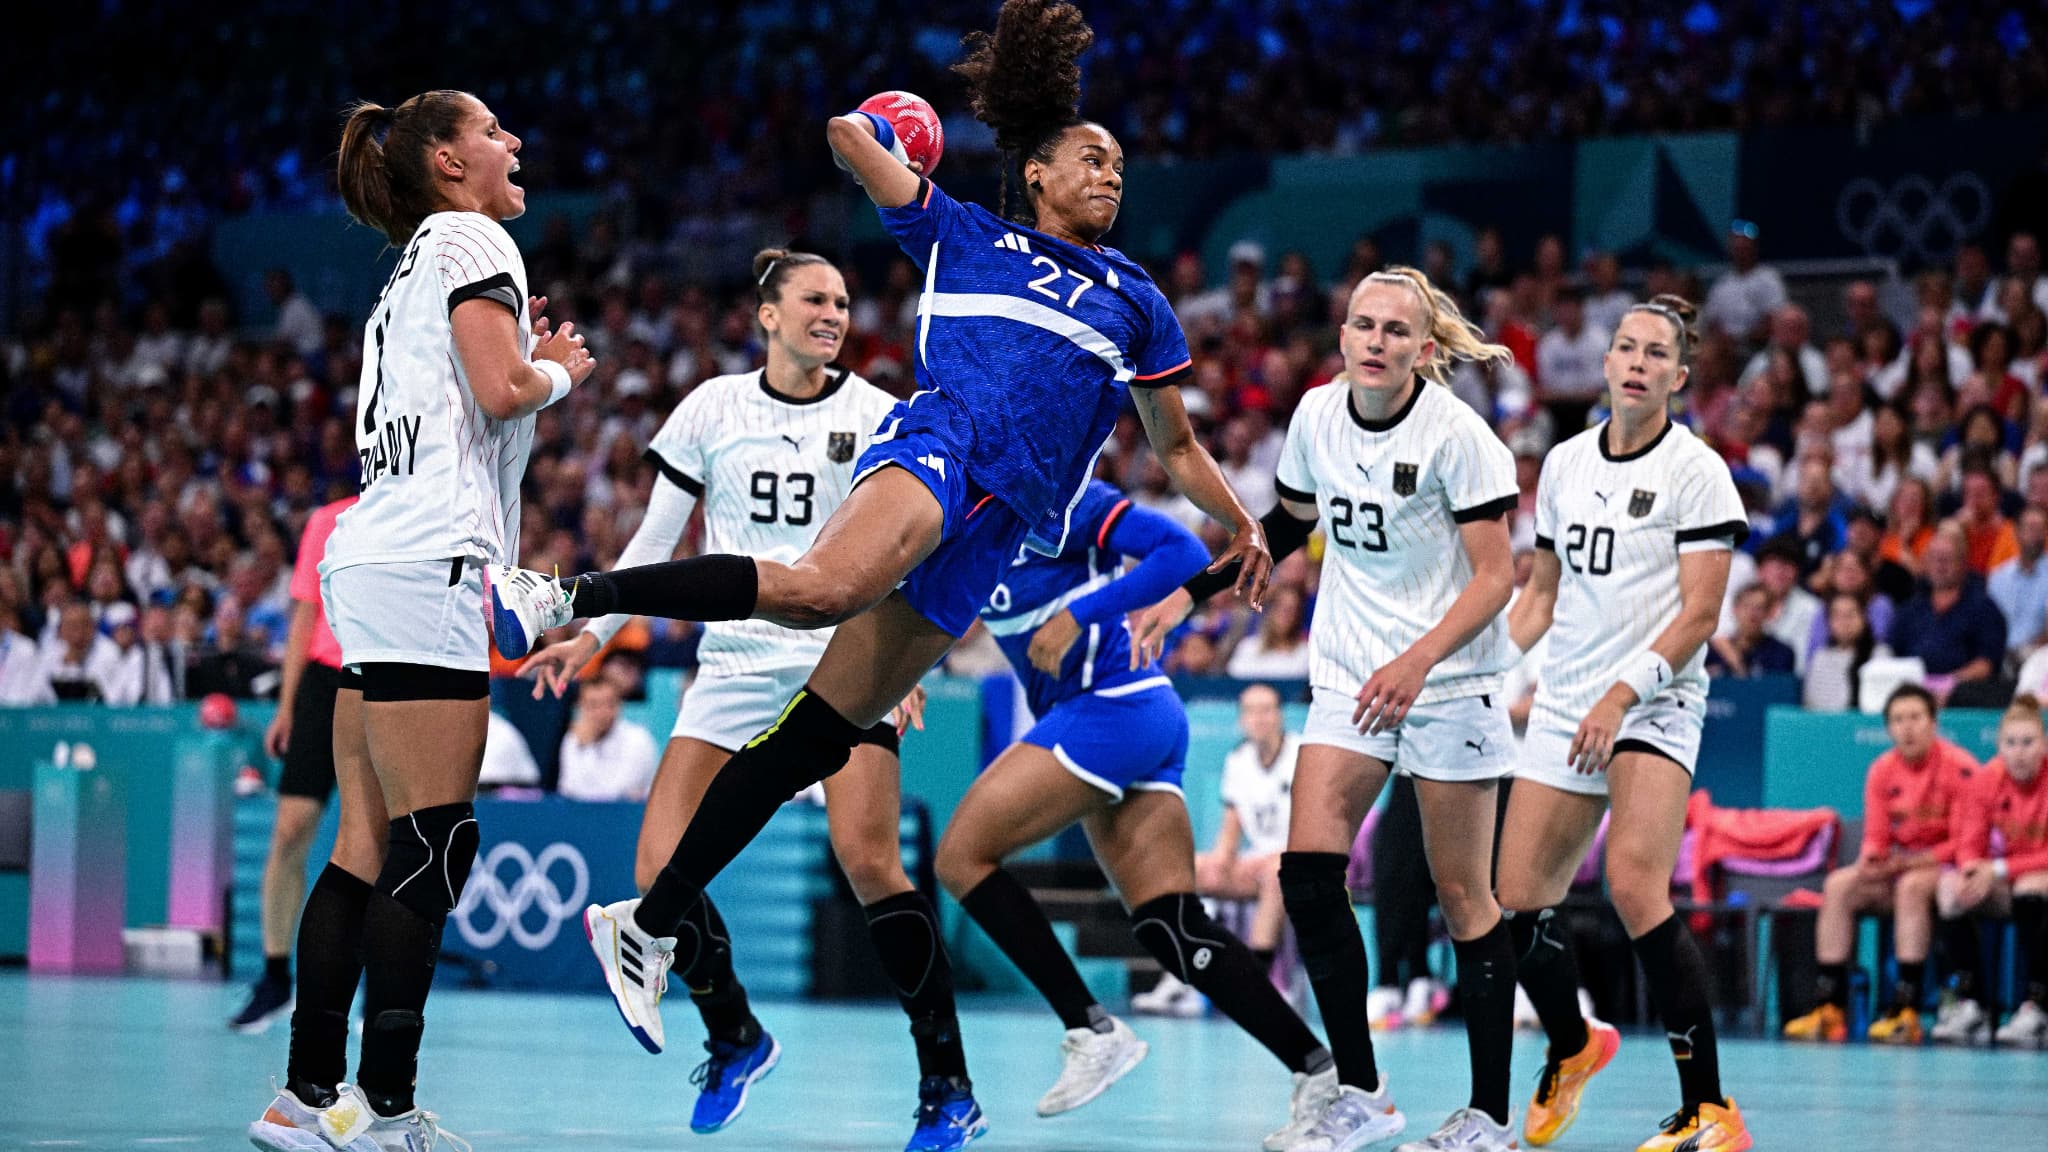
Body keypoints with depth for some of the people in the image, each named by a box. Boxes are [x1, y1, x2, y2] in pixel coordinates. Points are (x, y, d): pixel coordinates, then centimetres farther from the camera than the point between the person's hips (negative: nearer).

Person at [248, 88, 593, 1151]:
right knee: (435, 843, -11)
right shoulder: (470, 239, -2)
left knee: (373, 848, 6)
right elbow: (501, 389, -14)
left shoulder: (410, 275, 25)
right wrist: (559, 371, 5)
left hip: (369, 565, 10)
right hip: (424, 562, -10)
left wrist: (530, 363, 21)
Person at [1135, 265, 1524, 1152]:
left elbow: (1495, 576, -15)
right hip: (1349, 674, 5)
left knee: (1463, 897, -1)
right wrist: (1188, 595, 15)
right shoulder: (1317, 414, 1)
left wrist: (1416, 662, -27)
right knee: (1308, 877, -8)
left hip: (1448, 679, -5)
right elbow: (1290, 523, 19)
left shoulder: (1457, 433, -15)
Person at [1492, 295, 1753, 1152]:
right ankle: (1572, 1048, 32)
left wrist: (1620, 696, -20)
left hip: (1653, 706, -6)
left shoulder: (1695, 471, -5)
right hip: (1563, 706, 6)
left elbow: (1699, 613, -11)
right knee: (1518, 898, 2)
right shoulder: (1565, 464, 12)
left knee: (1635, 887, -24)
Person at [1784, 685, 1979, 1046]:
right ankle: (1830, 1008, -23)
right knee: (1838, 885, -17)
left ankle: (1906, 1012, -37)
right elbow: (1876, 837, 6)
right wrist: (1871, 858, -17)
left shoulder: (1959, 768, -13)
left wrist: (1911, 862, -23)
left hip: (1945, 868, -6)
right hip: (1898, 866, 6)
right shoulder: (1882, 771, 4)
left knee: (1912, 885, -36)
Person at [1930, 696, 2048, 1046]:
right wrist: (1974, 871, -23)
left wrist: (2000, 869, -24)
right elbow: (1970, 846, 1)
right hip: (2003, 884, 4)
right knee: (1951, 886, -23)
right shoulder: (1987, 780, -1)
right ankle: (1969, 1006, -27)